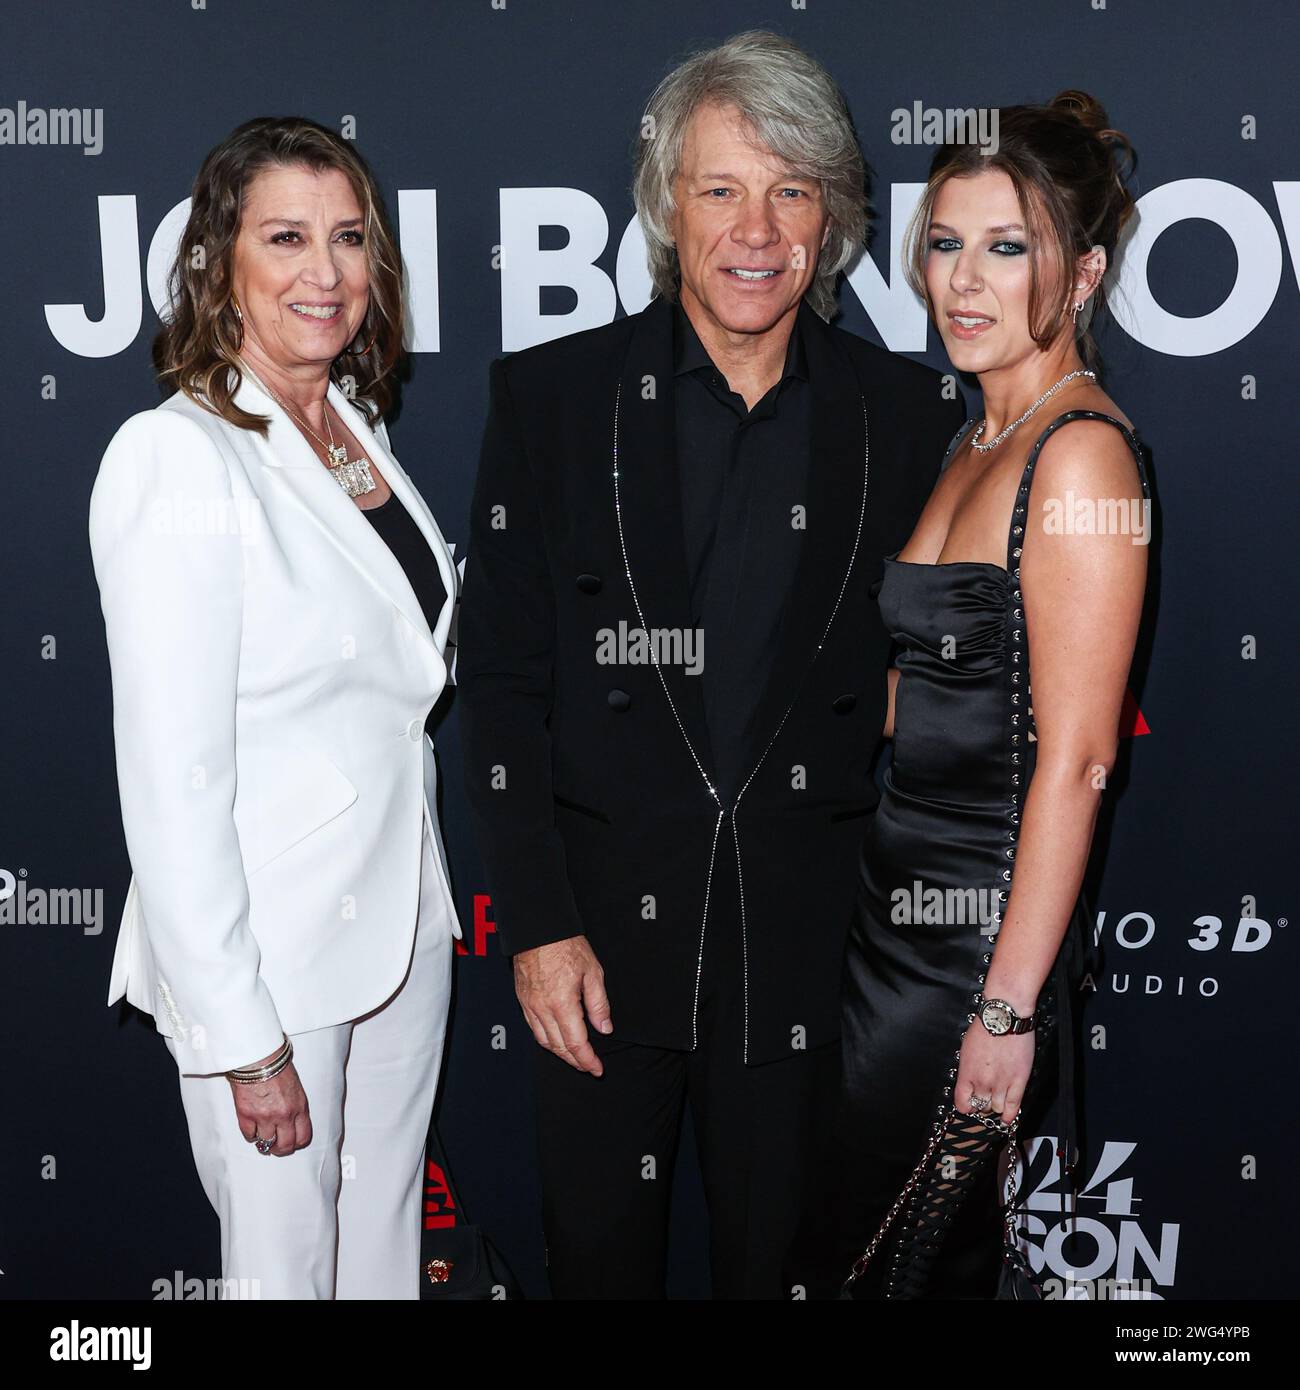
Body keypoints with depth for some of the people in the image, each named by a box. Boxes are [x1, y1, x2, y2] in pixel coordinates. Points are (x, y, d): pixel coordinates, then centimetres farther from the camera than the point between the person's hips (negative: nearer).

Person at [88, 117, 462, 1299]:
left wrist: (425, 892, 14)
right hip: (265, 956, -7)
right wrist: (243, 1042, -19)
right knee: (285, 1266, 11)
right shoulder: (178, 458, -19)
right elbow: (171, 786, -21)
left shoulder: (358, 425, 6)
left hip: (402, 921, 7)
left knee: (387, 1240, 21)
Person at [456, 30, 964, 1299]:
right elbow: (499, 680, -3)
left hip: (811, 942, 1)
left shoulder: (906, 416, 1)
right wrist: (539, 922, -8)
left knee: (783, 1258, 17)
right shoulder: (551, 396, -2)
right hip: (603, 927, 0)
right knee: (598, 1256, 15)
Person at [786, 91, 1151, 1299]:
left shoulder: (1082, 452, -16)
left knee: (847, 1260, 2)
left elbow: (1075, 755, -20)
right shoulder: (980, 439, 13)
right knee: (944, 1252, 18)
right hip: (902, 898, 9)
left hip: (982, 919, -8)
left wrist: (1009, 1006, -20)